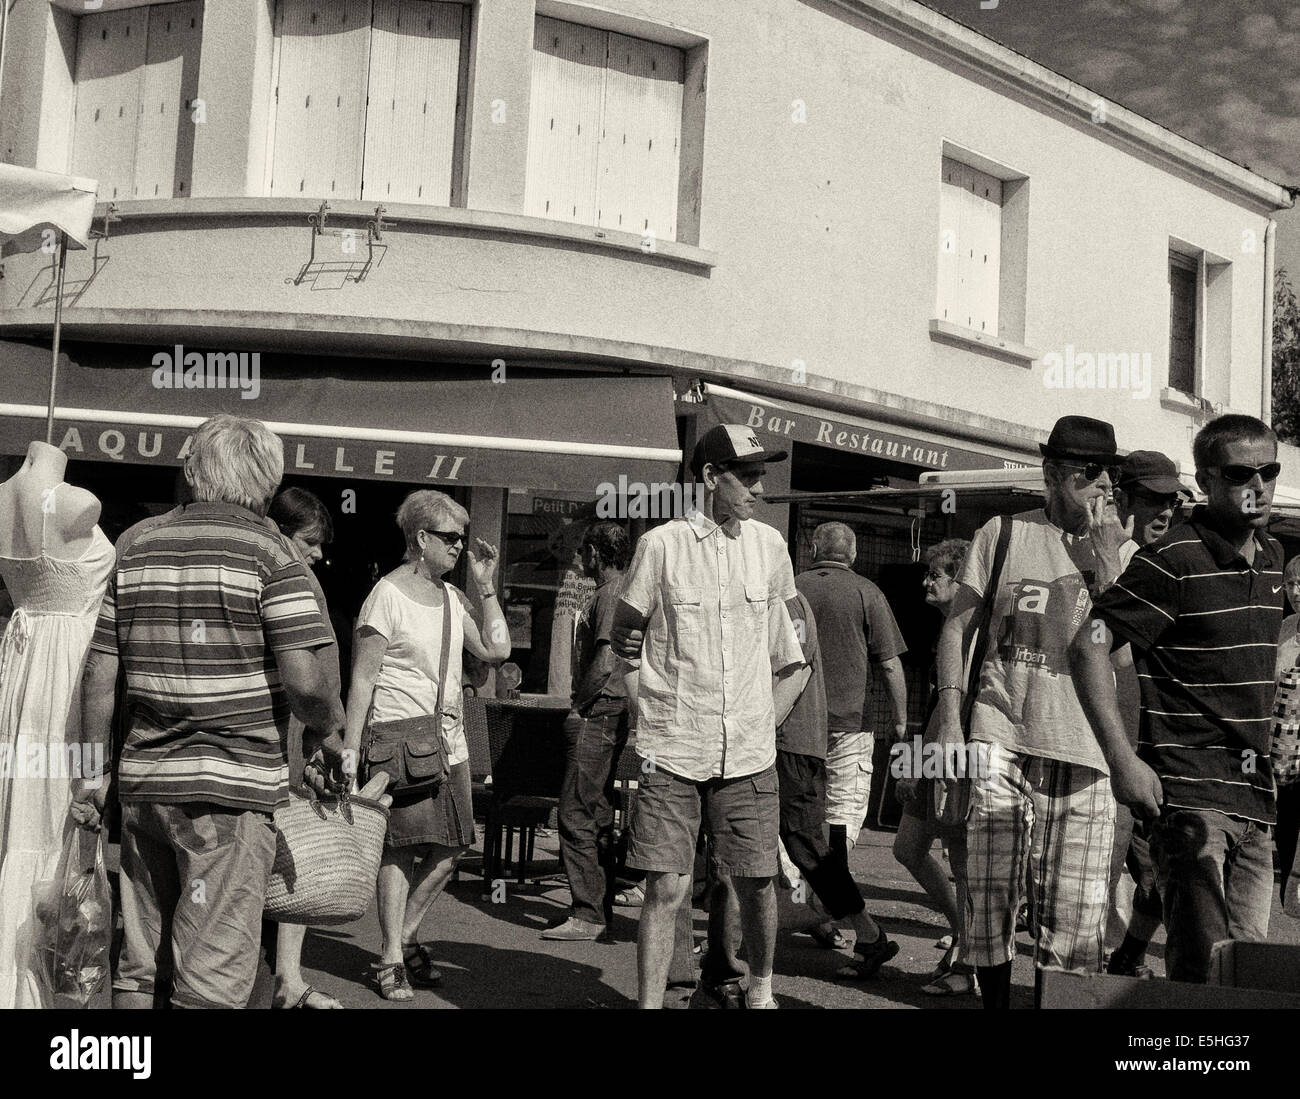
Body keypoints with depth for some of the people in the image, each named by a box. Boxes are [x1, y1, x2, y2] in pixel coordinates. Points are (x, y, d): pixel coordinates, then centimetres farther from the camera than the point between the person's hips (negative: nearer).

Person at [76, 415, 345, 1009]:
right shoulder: (271, 556, -7)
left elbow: (98, 674, 9)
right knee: (212, 979, 0)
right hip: (231, 789, -5)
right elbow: (303, 681, -16)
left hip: (143, 782, 6)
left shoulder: (138, 550, 9)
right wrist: (333, 729, 3)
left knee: (138, 964, 16)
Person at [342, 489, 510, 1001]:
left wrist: (485, 586, 5)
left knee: (447, 851, 6)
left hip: (450, 744, 7)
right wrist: (350, 747, -13)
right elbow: (363, 677, -8)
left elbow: (496, 650, 8)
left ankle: (405, 938, 25)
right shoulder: (387, 595, -7)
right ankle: (392, 960, 9)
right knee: (400, 849, -4)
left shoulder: (452, 596, 13)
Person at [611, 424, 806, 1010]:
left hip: (749, 752, 3)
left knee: (756, 884, 9)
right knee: (665, 890, -3)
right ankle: (649, 1004, 12)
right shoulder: (661, 544, -5)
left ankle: (761, 986, 34)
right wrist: (627, 642, -6)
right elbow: (623, 629, 8)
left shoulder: (769, 544, 5)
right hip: (672, 750, -2)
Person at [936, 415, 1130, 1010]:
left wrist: (1102, 554, -7)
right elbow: (956, 627, 8)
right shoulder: (1001, 534, 8)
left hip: (1083, 748, 2)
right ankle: (994, 1001, 17)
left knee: (1074, 911, 2)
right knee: (990, 896, 0)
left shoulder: (1120, 548, 12)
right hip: (1001, 737, -1)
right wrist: (949, 713, -2)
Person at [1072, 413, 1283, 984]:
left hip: (1255, 795, 8)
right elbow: (1087, 645, -17)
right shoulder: (1173, 560, -12)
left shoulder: (1272, 557, 12)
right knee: (1201, 968, -8)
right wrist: (1123, 762, -20)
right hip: (1190, 792, -8)